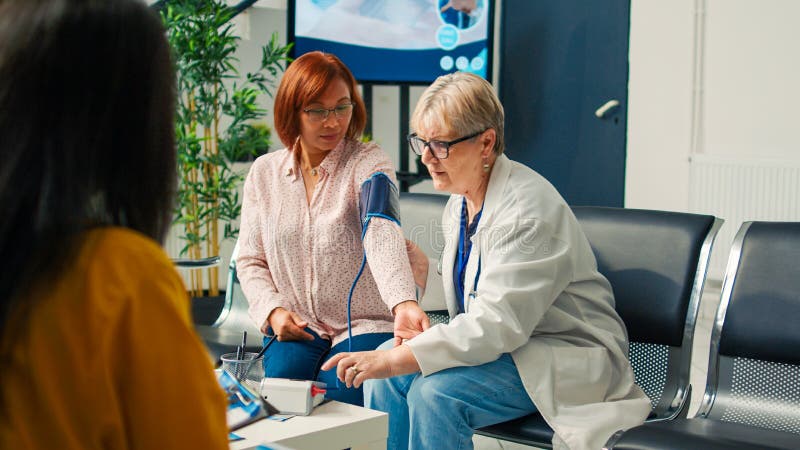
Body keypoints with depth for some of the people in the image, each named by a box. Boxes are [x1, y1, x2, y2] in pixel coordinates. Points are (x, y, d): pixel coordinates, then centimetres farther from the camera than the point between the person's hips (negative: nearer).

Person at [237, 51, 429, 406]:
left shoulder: (368, 163, -6)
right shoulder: (264, 173, 7)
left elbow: (383, 234, -26)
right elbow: (250, 260, 12)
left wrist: (404, 304, -44)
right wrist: (272, 310, -8)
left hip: (363, 326, -3)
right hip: (294, 328, 3)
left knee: (340, 392, -28)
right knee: (282, 377, -26)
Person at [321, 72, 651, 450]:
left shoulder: (528, 208, -22)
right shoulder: (459, 203, 8)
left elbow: (498, 323, -29)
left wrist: (395, 359, -32)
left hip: (566, 359, -8)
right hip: (507, 346, 9)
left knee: (435, 392, -29)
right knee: (382, 369, -11)